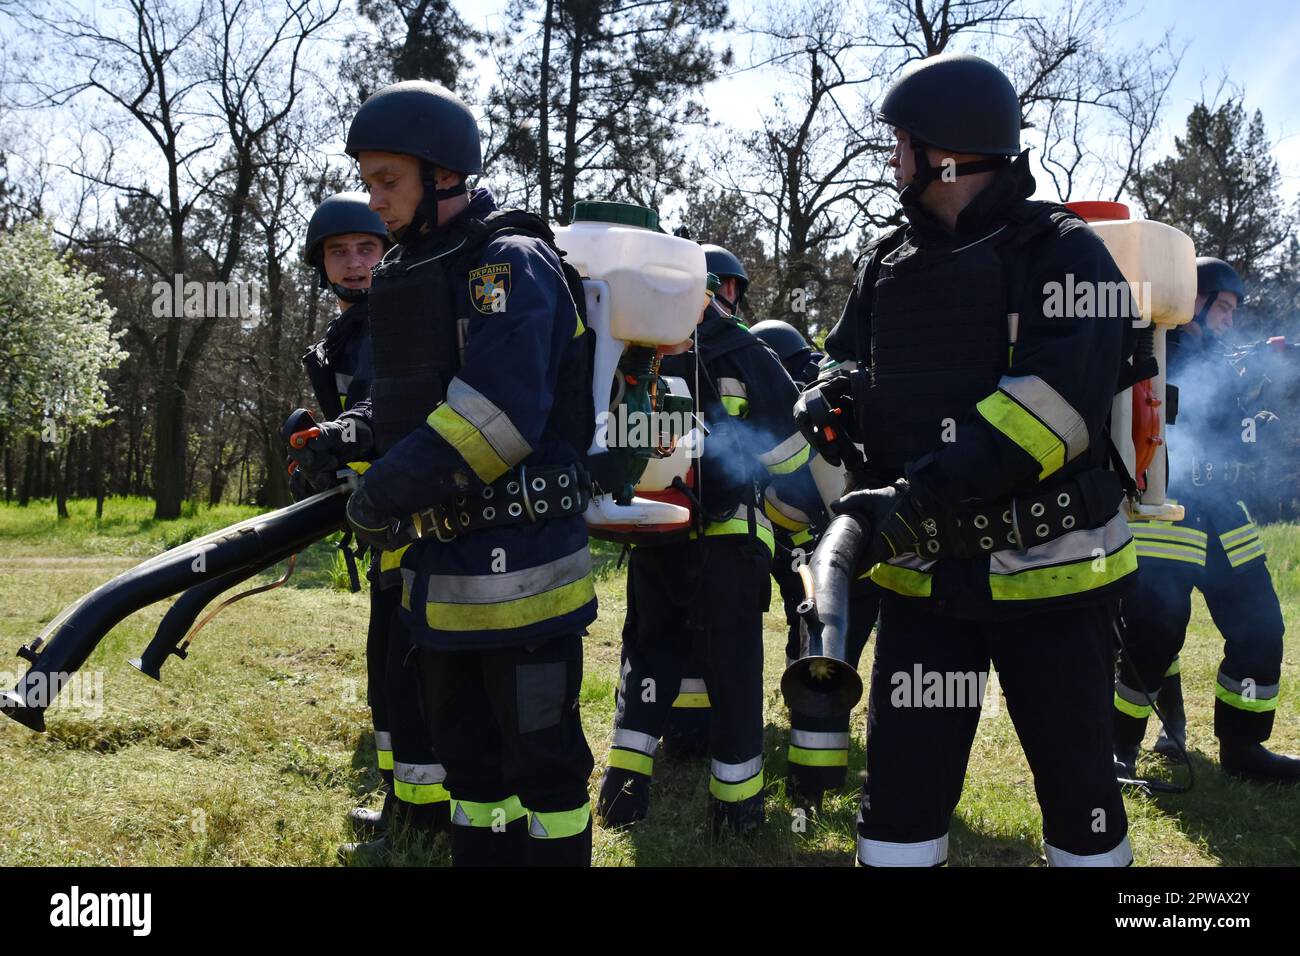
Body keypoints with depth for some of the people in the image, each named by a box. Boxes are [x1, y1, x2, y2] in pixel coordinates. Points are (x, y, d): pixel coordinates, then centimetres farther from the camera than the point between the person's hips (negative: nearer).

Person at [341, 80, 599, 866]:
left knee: (541, 750, 3)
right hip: (444, 565, 9)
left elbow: (499, 411, -24)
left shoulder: (511, 263, -13)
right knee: (467, 747, 18)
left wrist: (386, 496, -18)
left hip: (520, 561, -9)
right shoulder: (414, 272, 14)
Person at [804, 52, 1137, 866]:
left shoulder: (1061, 254, -10)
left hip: (1050, 569, -5)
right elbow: (853, 368, 19)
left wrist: (916, 500, -27)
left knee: (1076, 781, 9)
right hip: (923, 572, 5)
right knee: (902, 778, 6)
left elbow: (1054, 402, -22)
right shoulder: (890, 264, 12)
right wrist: (832, 404, -7)